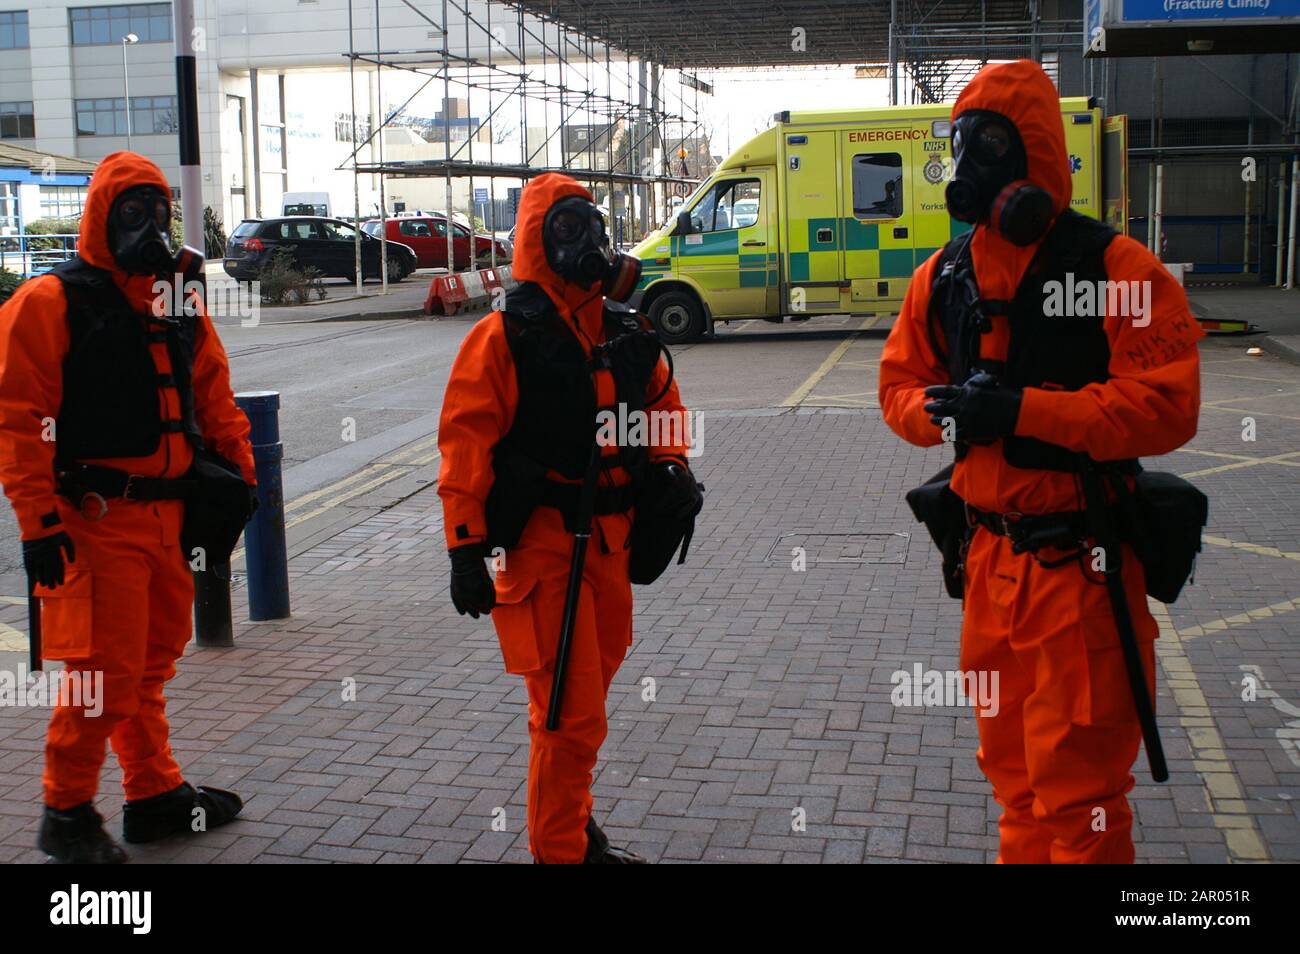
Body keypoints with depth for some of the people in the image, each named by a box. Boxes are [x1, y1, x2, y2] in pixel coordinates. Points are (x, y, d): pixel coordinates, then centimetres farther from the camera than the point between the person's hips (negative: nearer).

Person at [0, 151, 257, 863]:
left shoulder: (179, 302, 13)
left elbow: (213, 395, 19)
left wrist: (238, 468, 11)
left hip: (169, 513, 7)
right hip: (96, 517, -7)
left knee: (153, 660, 16)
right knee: (105, 670, -5)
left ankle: (155, 794, 29)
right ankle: (67, 814, 12)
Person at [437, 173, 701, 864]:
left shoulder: (626, 331, 8)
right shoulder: (506, 335, -11)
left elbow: (660, 400, 23)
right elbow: (466, 438, -13)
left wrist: (671, 465, 3)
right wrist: (465, 547, -16)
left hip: (612, 539, 7)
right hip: (544, 541, -7)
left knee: (589, 689, 20)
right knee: (571, 714, -6)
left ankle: (572, 822, 37)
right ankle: (561, 850, 11)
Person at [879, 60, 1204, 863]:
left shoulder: (1115, 265, -12)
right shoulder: (943, 276, 7)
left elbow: (1167, 406, -19)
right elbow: (900, 386, 12)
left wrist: (1021, 409, -25)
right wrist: (949, 412, -11)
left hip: (1081, 562, -6)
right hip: (989, 556, 6)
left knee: (1076, 786, 1)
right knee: (1013, 770, 20)